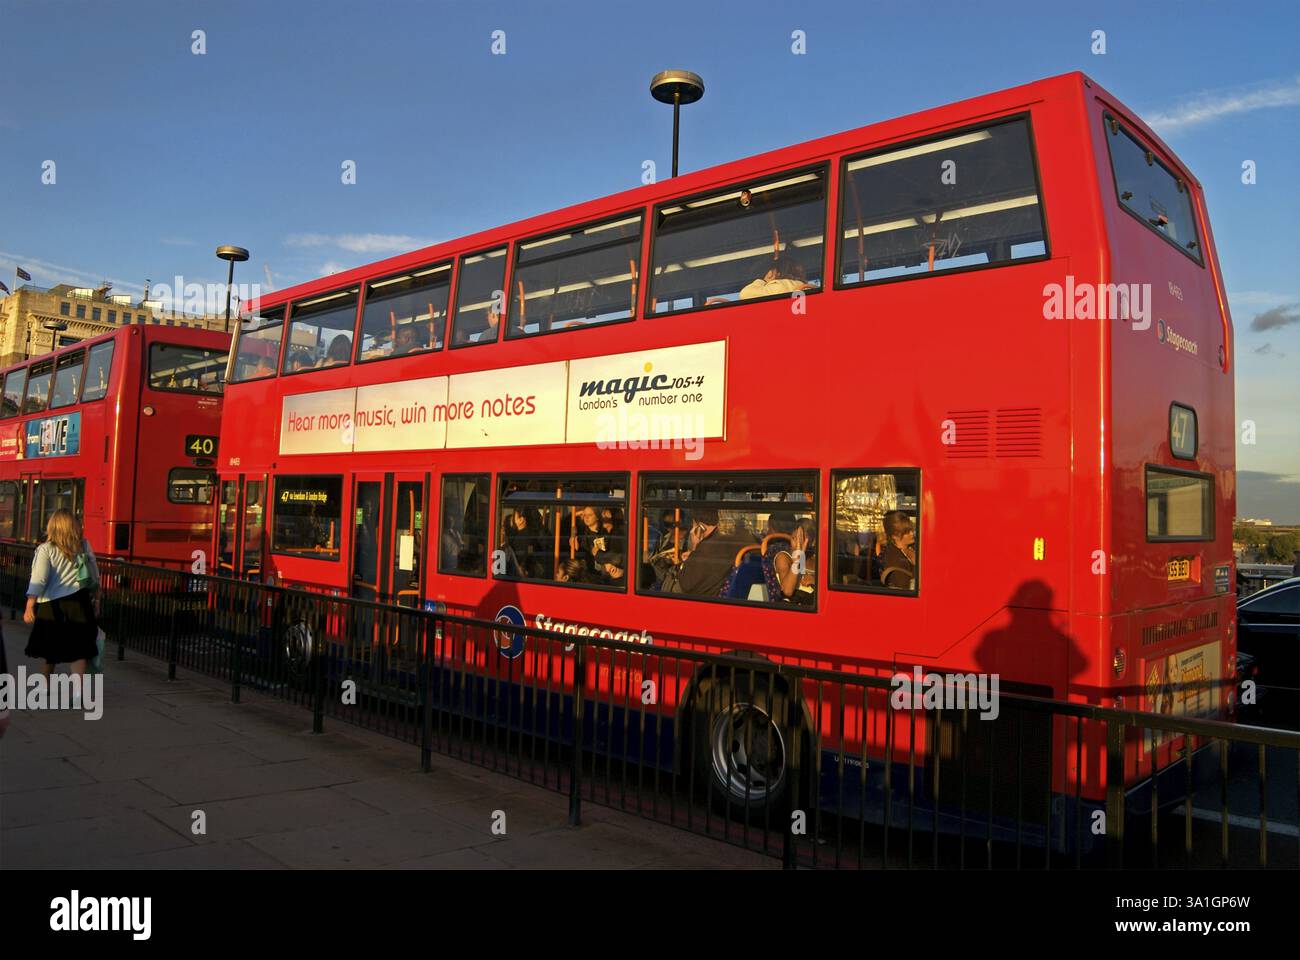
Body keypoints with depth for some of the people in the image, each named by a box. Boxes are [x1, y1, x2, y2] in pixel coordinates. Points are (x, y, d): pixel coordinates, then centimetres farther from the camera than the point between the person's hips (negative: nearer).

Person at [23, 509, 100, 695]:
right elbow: (94, 573, 12)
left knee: (50, 648, 16)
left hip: (52, 604, -1)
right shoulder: (84, 546, 4)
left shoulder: (46, 549, -6)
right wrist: (93, 595, 24)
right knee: (78, 649, -1)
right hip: (78, 601, 1)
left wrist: (29, 606, -12)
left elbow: (38, 580, -13)